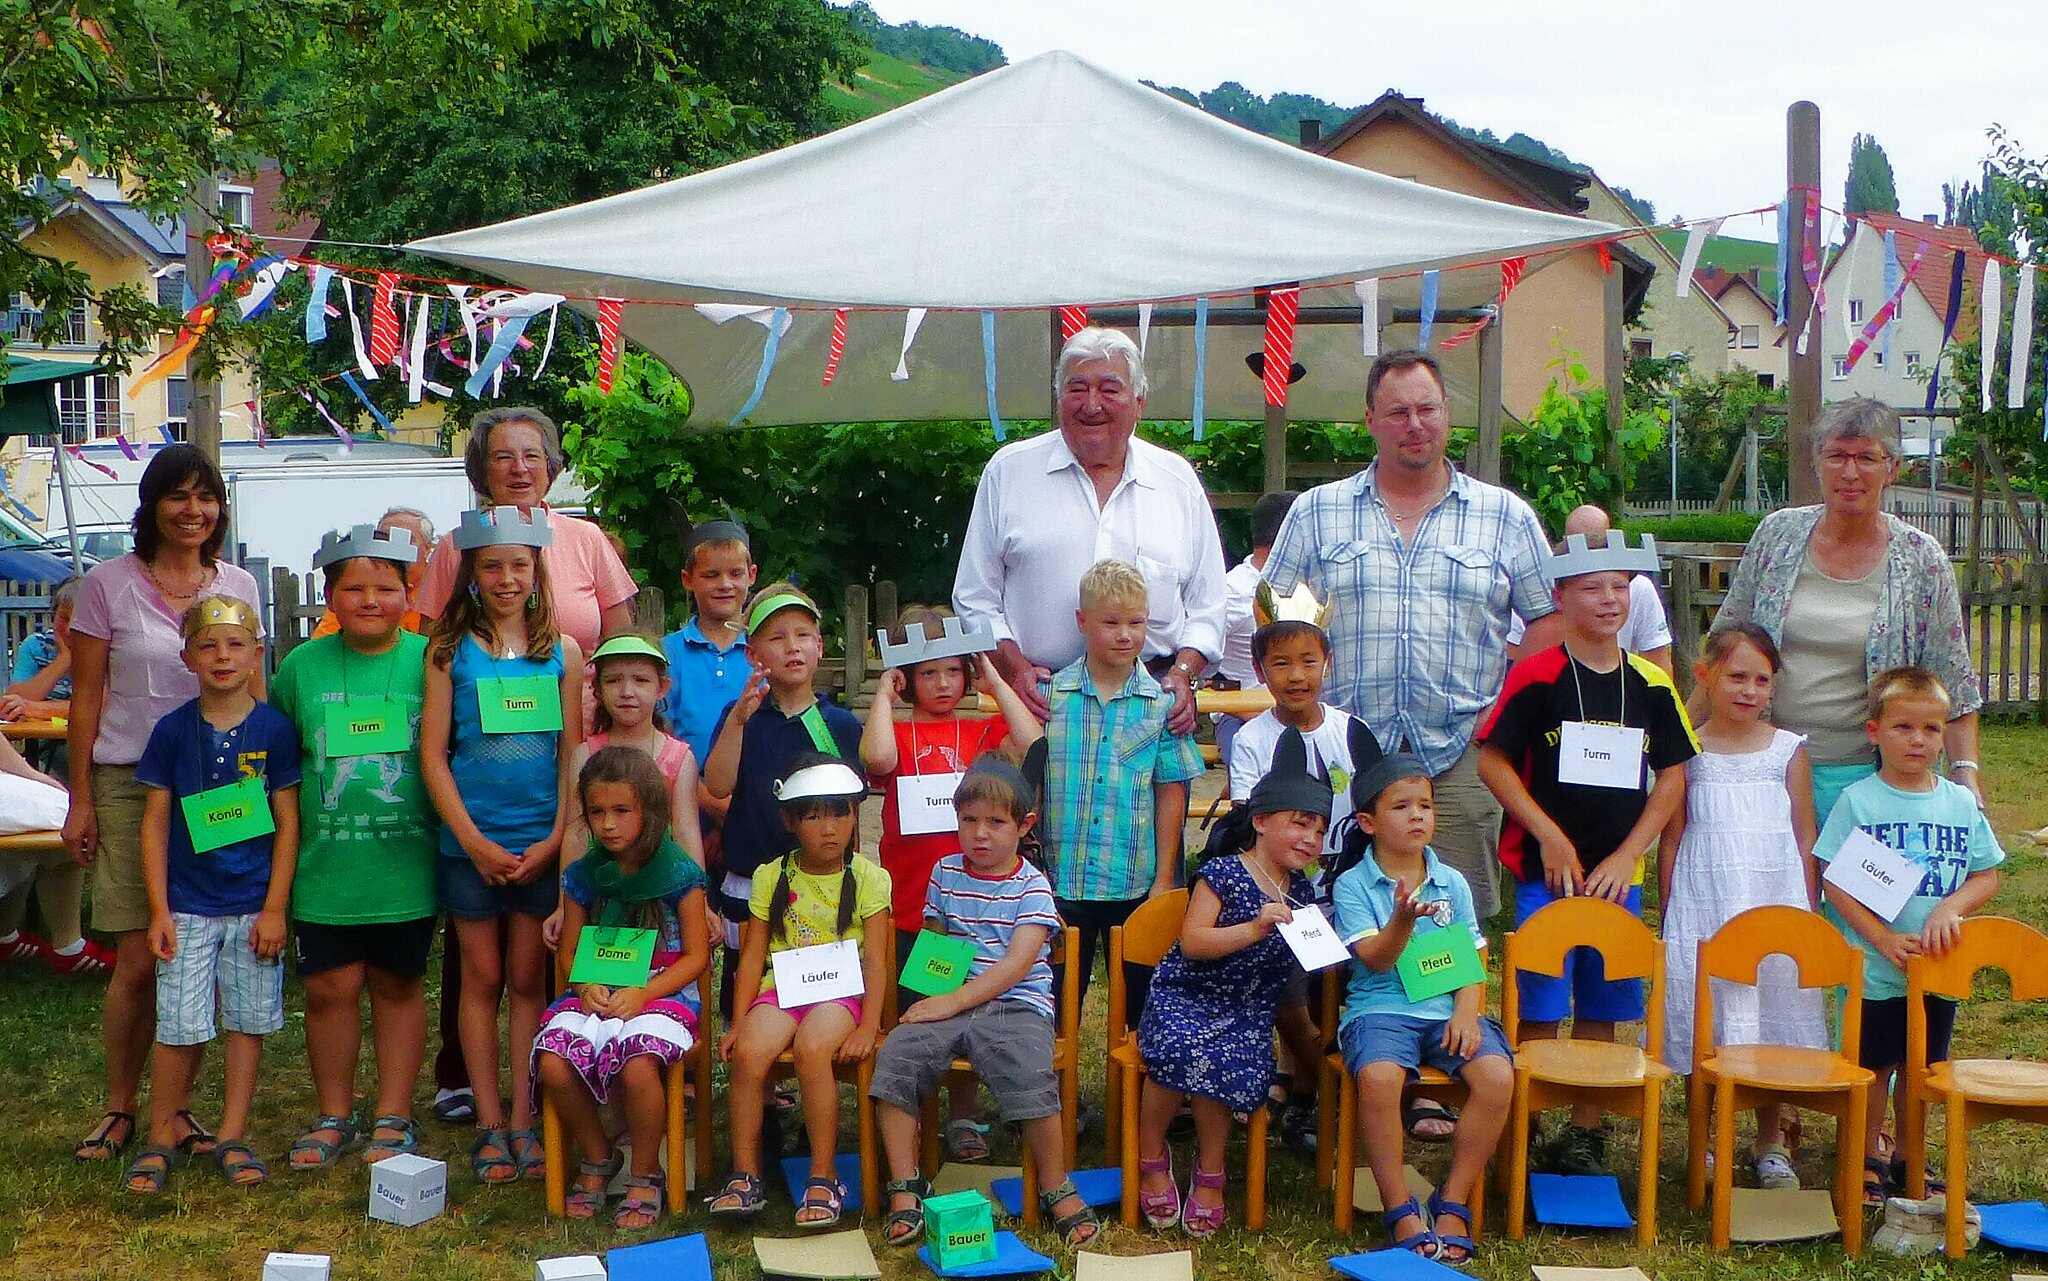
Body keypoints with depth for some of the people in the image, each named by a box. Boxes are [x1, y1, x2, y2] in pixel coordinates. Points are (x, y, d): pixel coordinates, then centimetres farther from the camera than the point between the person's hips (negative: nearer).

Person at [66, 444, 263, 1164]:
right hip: (129, 785, -2)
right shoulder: (108, 584, 1)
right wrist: (81, 799, 0)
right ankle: (118, 1109, 12)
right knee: (139, 960, -5)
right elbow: (86, 697, 2)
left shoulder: (237, 586, 9)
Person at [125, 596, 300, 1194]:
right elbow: (155, 823, 2)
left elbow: (287, 824, -1)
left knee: (249, 1022, 6)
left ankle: (232, 1138, 17)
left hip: (255, 906, 0)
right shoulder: (172, 730, -1)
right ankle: (161, 1134, 15)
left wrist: (275, 908, -5)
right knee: (179, 1027, -2)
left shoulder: (275, 729, -2)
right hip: (188, 907, 0)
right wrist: (159, 909, -3)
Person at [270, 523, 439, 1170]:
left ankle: (393, 1119, 21)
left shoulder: (428, 661, -2)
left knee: (398, 985, 9)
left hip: (405, 865, -1)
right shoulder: (302, 666, 3)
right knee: (328, 988, 6)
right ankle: (333, 1117, 22)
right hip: (325, 865, 1)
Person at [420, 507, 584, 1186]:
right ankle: (489, 1124, 13)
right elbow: (433, 753, -2)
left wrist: (556, 839, -6)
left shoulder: (561, 651, 4)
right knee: (482, 979, 6)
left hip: (542, 844, 1)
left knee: (528, 980, 7)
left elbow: (571, 752, 4)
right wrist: (473, 841, -9)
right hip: (472, 843, -1)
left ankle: (523, 1122, 13)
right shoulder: (449, 650, 0)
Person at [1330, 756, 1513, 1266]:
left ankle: (1452, 1203, -9)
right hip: (1378, 1008, -3)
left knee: (1497, 1075, -25)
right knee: (1379, 1076, -35)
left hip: (1445, 1009, 3)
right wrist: (1403, 920, -31)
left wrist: (1467, 1011, -9)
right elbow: (1374, 959, -11)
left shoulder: (1453, 883, 12)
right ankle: (1401, 1210, -17)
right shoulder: (1352, 885, 1)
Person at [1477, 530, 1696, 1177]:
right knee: (1539, 1009, -1)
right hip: (1545, 871, -4)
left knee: (1601, 1009, 10)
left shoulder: (1651, 684, 5)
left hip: (1618, 875, 4)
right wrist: (1551, 837, -11)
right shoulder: (1536, 675, -6)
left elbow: (1672, 776, 7)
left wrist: (1626, 856, -3)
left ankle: (1583, 1135, 21)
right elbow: (1492, 760, -6)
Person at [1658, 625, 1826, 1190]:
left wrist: (1809, 910, 5)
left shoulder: (1787, 751, 5)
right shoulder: (1688, 751, 4)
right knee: (1701, 1021, 1)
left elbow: (1805, 838, 8)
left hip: (1775, 900, 1)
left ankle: (1771, 1146, 17)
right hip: (1702, 902, -1)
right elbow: (1672, 837, 7)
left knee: (1774, 1016, 2)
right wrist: (1668, 913, 4)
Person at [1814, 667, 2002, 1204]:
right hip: (1874, 970, -3)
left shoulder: (1960, 803, 3)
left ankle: (1912, 1163, 29)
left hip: (1939, 967, 3)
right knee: (1873, 1067, 7)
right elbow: (1835, 883, -9)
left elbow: (1987, 876, 5)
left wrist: (1949, 907, -15)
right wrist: (1885, 940, -18)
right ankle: (1867, 1160, 23)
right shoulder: (1857, 801, -7)